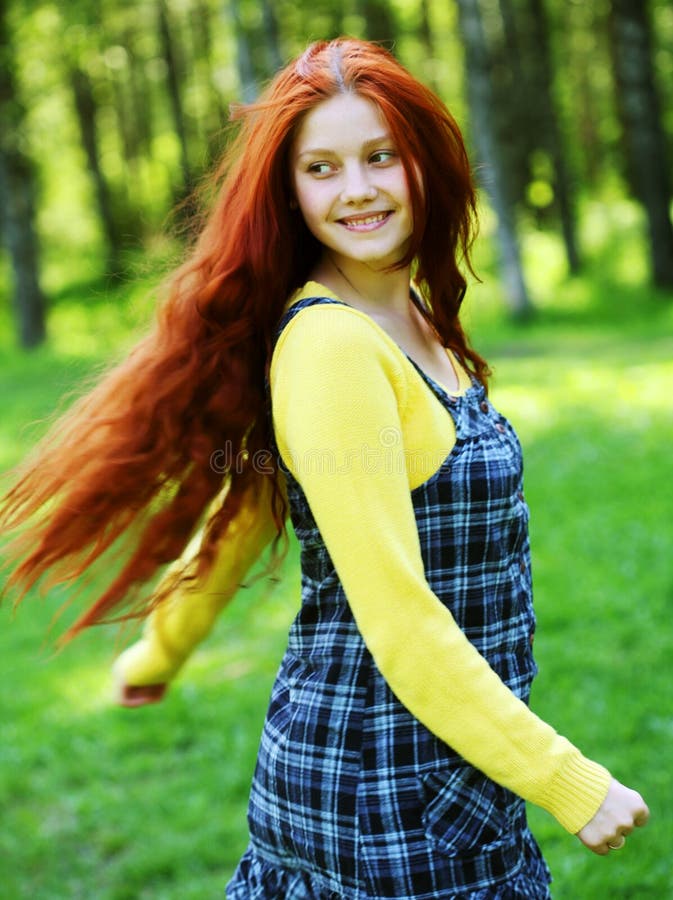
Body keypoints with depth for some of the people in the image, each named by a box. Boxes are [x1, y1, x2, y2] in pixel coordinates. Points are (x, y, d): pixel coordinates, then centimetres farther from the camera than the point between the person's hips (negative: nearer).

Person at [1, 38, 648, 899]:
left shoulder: (412, 310, 5)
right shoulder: (329, 346, -22)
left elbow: (251, 497, 15)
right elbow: (396, 619, -25)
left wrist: (161, 651, 28)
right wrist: (569, 783, -17)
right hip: (381, 785, -8)